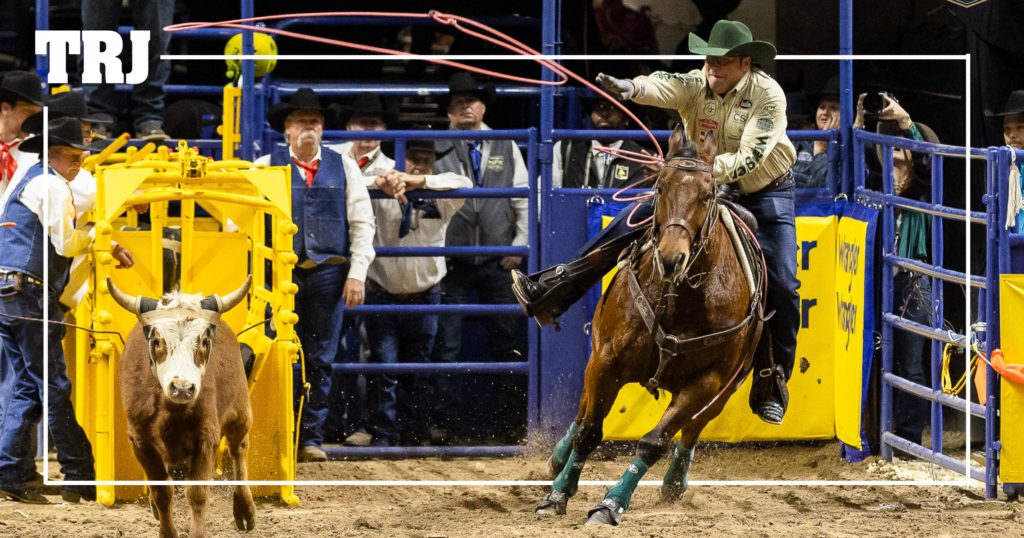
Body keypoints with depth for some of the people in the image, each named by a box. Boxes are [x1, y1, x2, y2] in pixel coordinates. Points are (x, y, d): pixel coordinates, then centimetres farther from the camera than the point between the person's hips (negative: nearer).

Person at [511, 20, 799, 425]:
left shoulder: (768, 95, -21)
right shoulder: (696, 85, -12)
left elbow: (751, 157, -29)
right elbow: (663, 88, -34)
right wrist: (629, 88, -57)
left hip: (764, 194, -3)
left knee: (781, 285, -14)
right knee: (631, 224, -9)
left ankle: (772, 385, 0)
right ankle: (550, 292, -6)